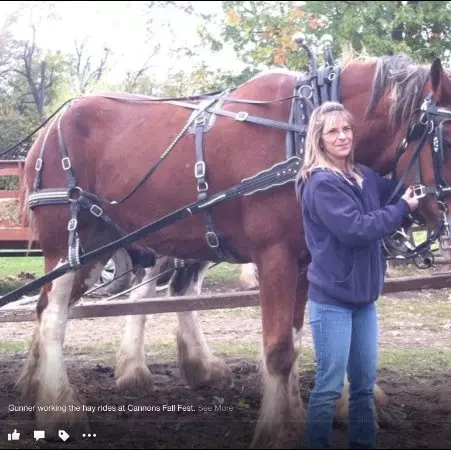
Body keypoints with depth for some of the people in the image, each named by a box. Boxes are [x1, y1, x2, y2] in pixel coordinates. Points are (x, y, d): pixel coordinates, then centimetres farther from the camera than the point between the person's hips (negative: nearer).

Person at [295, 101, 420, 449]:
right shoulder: (321, 184, -15)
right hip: (332, 299, -8)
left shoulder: (365, 177, 7)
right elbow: (357, 229, -23)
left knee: (365, 383, 15)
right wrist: (402, 208, -13)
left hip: (364, 296, 8)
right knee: (330, 387, -2)